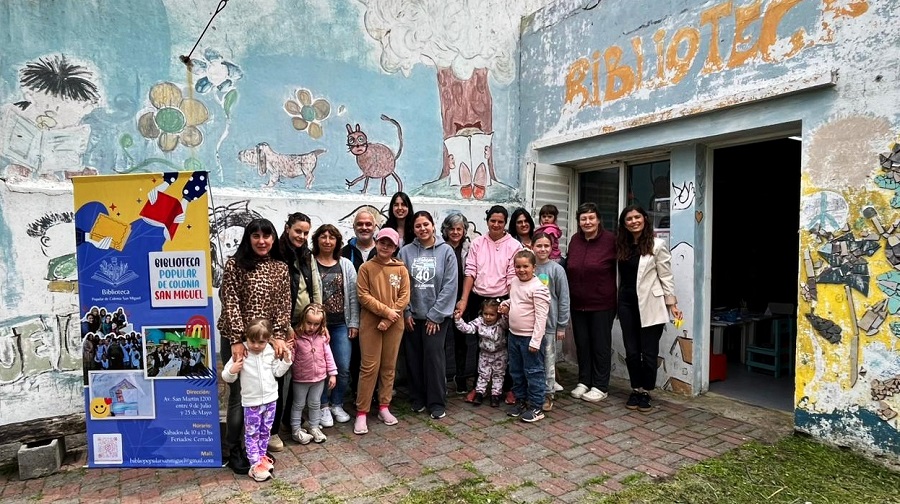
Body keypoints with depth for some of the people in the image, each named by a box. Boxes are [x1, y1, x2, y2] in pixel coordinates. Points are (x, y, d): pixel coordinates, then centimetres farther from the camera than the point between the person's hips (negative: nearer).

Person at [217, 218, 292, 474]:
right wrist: (236, 339, -16)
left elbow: (284, 304, 2)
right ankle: (234, 451, 17)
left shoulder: (281, 268, 5)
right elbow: (230, 302, -10)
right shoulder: (235, 264, -5)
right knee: (239, 395, 2)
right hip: (238, 339, -3)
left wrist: (279, 336, -9)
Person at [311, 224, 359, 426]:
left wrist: (354, 323, 3)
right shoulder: (309, 264, -5)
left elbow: (353, 295, 6)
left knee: (344, 368, 5)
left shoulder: (346, 264, 7)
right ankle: (323, 406, 23)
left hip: (341, 324, 3)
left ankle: (337, 404, 25)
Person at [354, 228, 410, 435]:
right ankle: (361, 413, 5)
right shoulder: (366, 267, -1)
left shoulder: (401, 269, 5)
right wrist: (386, 311, -15)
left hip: (394, 324, 3)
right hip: (370, 323, -2)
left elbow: (404, 297, -1)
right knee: (369, 367, -3)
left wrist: (388, 320, -10)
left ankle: (384, 408, 22)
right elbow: (363, 296, -7)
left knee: (389, 366, 10)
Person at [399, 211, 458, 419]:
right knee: (413, 357, 8)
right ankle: (417, 398, 25)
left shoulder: (446, 251, -4)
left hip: (436, 315, -2)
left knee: (434, 356, -3)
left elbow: (450, 285, -7)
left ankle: (437, 402, 11)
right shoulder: (406, 251, 0)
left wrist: (435, 314, -9)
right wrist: (405, 312, -4)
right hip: (412, 315, 2)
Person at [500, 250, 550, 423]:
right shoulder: (515, 282, 5)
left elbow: (541, 317, -20)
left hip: (529, 337, -8)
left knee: (533, 372, 2)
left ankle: (536, 407, 14)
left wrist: (535, 341, -21)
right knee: (516, 371, 18)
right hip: (513, 335, 8)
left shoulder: (538, 288, -18)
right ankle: (521, 400, 34)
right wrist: (506, 304, 5)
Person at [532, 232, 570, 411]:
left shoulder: (557, 270, -6)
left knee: (548, 359, 7)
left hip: (549, 322, -2)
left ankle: (548, 393, 20)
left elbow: (563, 299, -4)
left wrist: (562, 326, -5)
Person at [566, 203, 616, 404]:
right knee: (582, 343, 13)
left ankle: (600, 386, 18)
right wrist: (568, 296, 9)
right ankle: (584, 381, 27)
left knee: (601, 345, 6)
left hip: (602, 304, -5)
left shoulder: (610, 240, -10)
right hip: (578, 304, 5)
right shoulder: (575, 240, 5)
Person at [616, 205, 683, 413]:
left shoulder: (657, 245, -5)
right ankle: (635, 390, 22)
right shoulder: (621, 245, 8)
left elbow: (666, 276, -5)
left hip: (650, 304, -4)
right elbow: (620, 275, 10)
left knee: (649, 352, 2)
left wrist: (672, 303, -7)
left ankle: (645, 393, 18)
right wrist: (618, 301, 4)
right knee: (631, 351, 7)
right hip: (627, 303, 4)